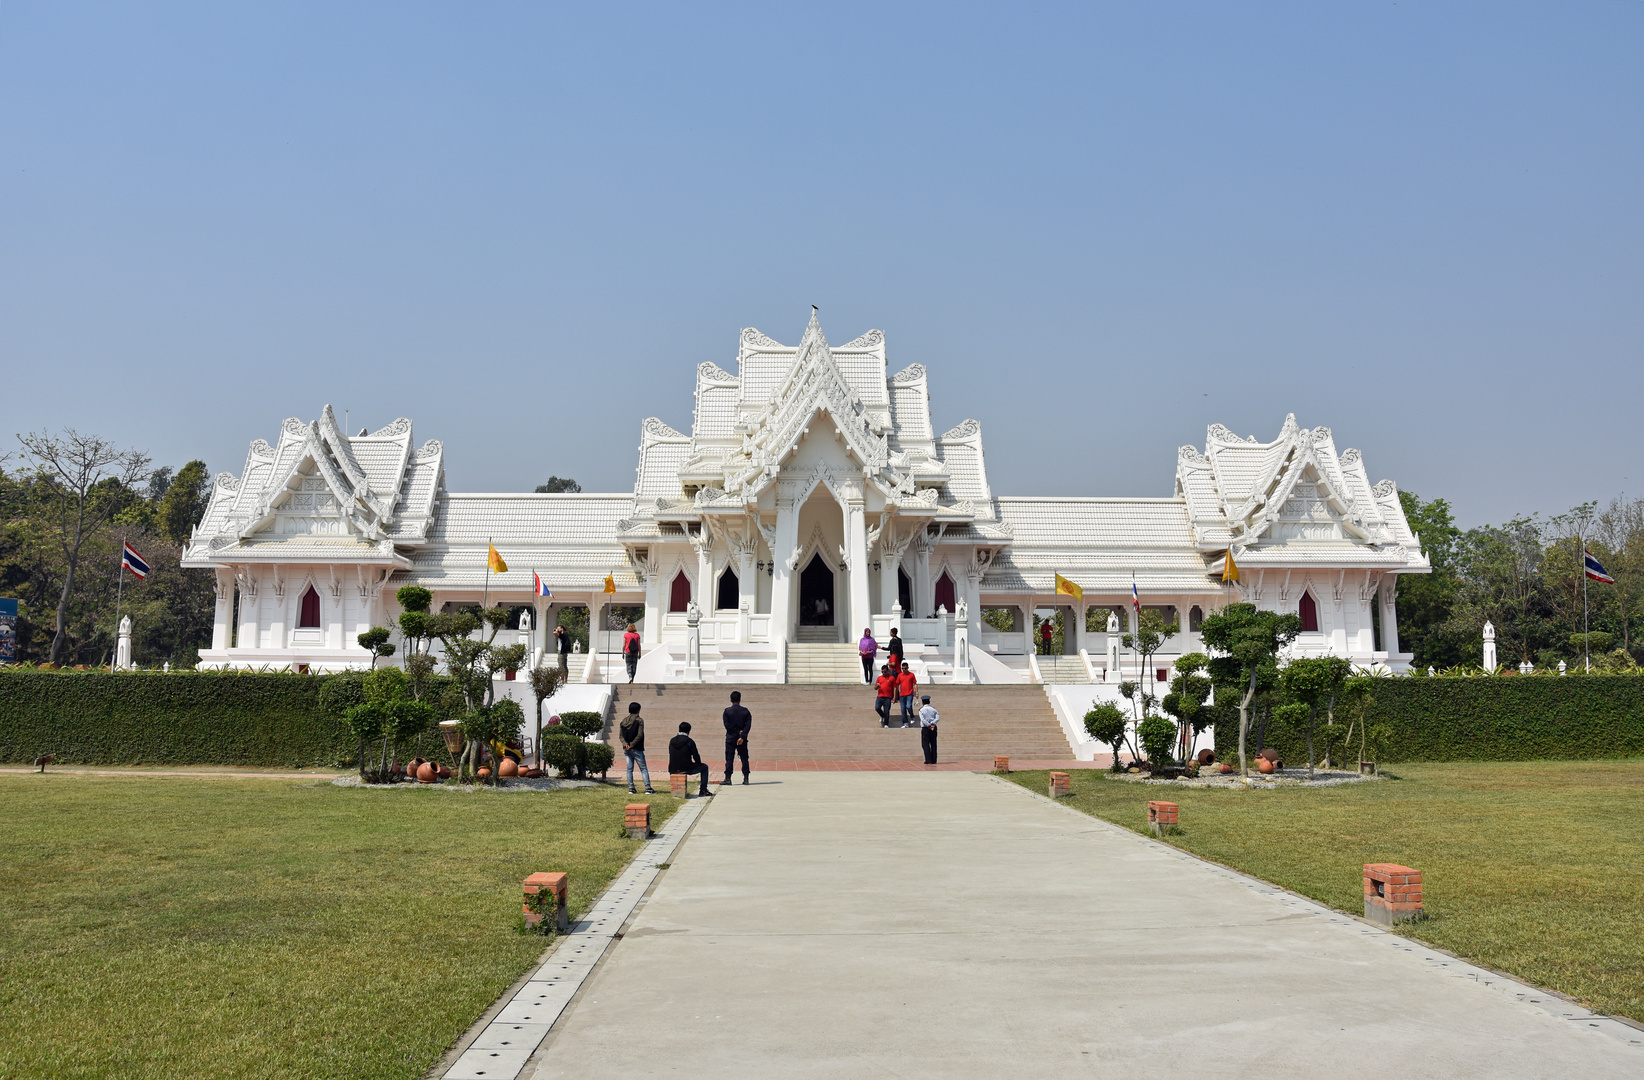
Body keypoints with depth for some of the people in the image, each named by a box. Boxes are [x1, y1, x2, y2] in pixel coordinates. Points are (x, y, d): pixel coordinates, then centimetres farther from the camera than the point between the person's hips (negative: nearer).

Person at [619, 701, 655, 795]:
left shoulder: (624, 721, 9)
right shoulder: (639, 720, -8)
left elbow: (620, 735, 4)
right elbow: (639, 735, -16)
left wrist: (626, 744, -8)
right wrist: (632, 744, -12)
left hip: (626, 749, 5)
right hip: (636, 749, -5)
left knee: (629, 769, 9)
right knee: (643, 769, -1)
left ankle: (631, 789, 7)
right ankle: (648, 789, -6)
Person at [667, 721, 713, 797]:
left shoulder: (672, 741, 5)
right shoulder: (689, 741, -10)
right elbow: (696, 756, -6)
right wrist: (699, 764, 16)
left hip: (673, 770, 5)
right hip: (686, 769, -5)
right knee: (704, 767, 17)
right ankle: (703, 790, 15)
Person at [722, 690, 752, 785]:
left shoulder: (727, 711, -3)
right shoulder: (745, 711, 1)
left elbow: (727, 725, -10)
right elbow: (748, 725, -8)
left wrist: (737, 731, -7)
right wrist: (742, 736, -13)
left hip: (730, 738, -1)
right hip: (742, 739, 1)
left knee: (729, 759, 3)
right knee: (744, 758, 7)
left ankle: (728, 778, 1)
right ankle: (746, 779, 5)